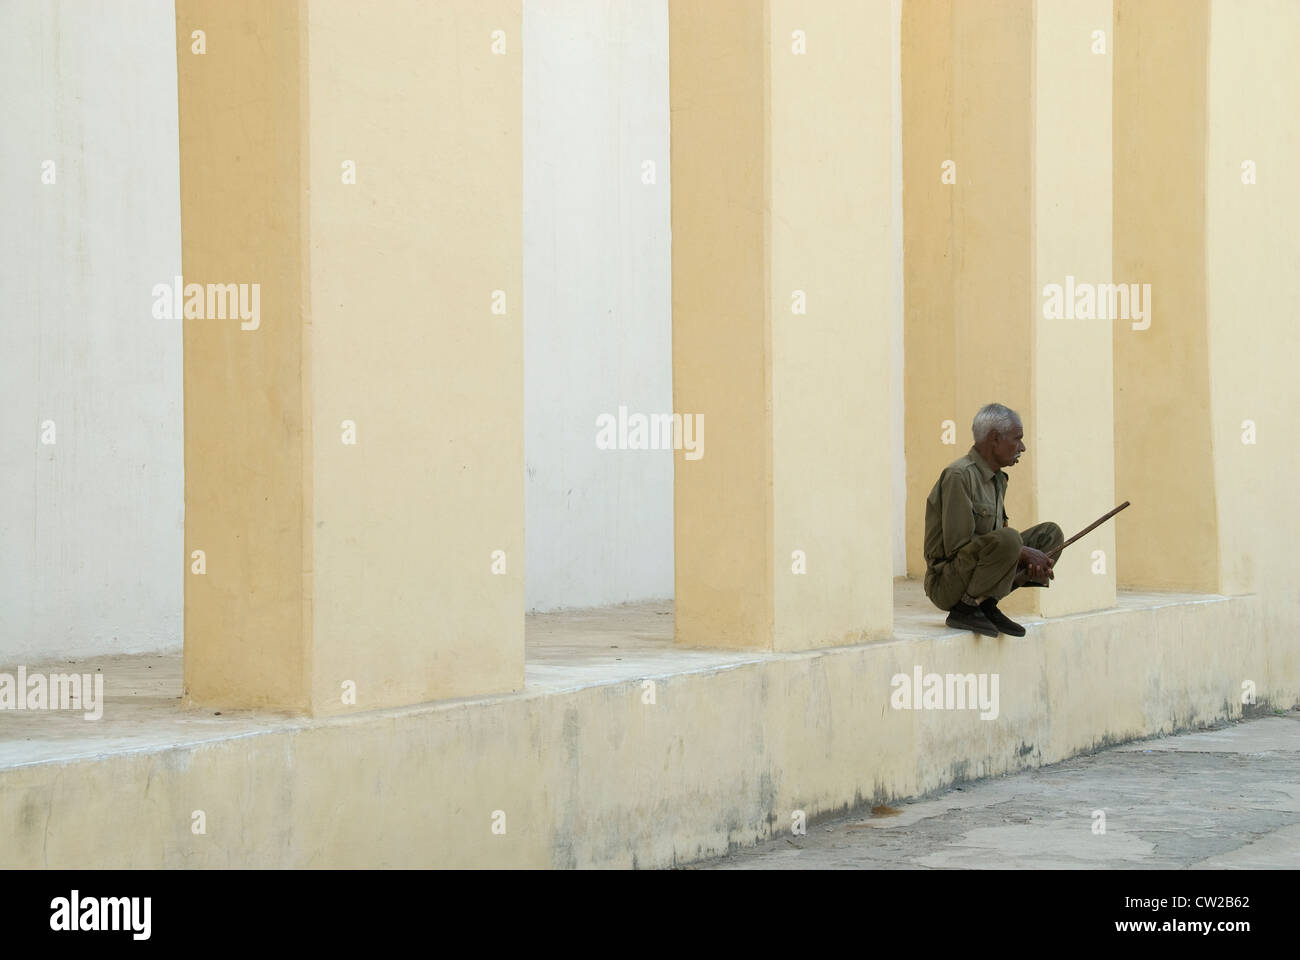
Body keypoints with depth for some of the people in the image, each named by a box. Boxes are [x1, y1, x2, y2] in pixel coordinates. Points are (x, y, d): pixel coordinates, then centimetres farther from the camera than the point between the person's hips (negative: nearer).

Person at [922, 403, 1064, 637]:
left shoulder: (998, 480, 13)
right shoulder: (959, 475, -17)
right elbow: (957, 546, -21)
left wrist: (1031, 564, -6)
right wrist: (1023, 553, -17)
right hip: (946, 582, -9)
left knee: (1050, 533, 6)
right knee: (1008, 538, -33)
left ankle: (987, 606, 1)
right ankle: (965, 609, -15)